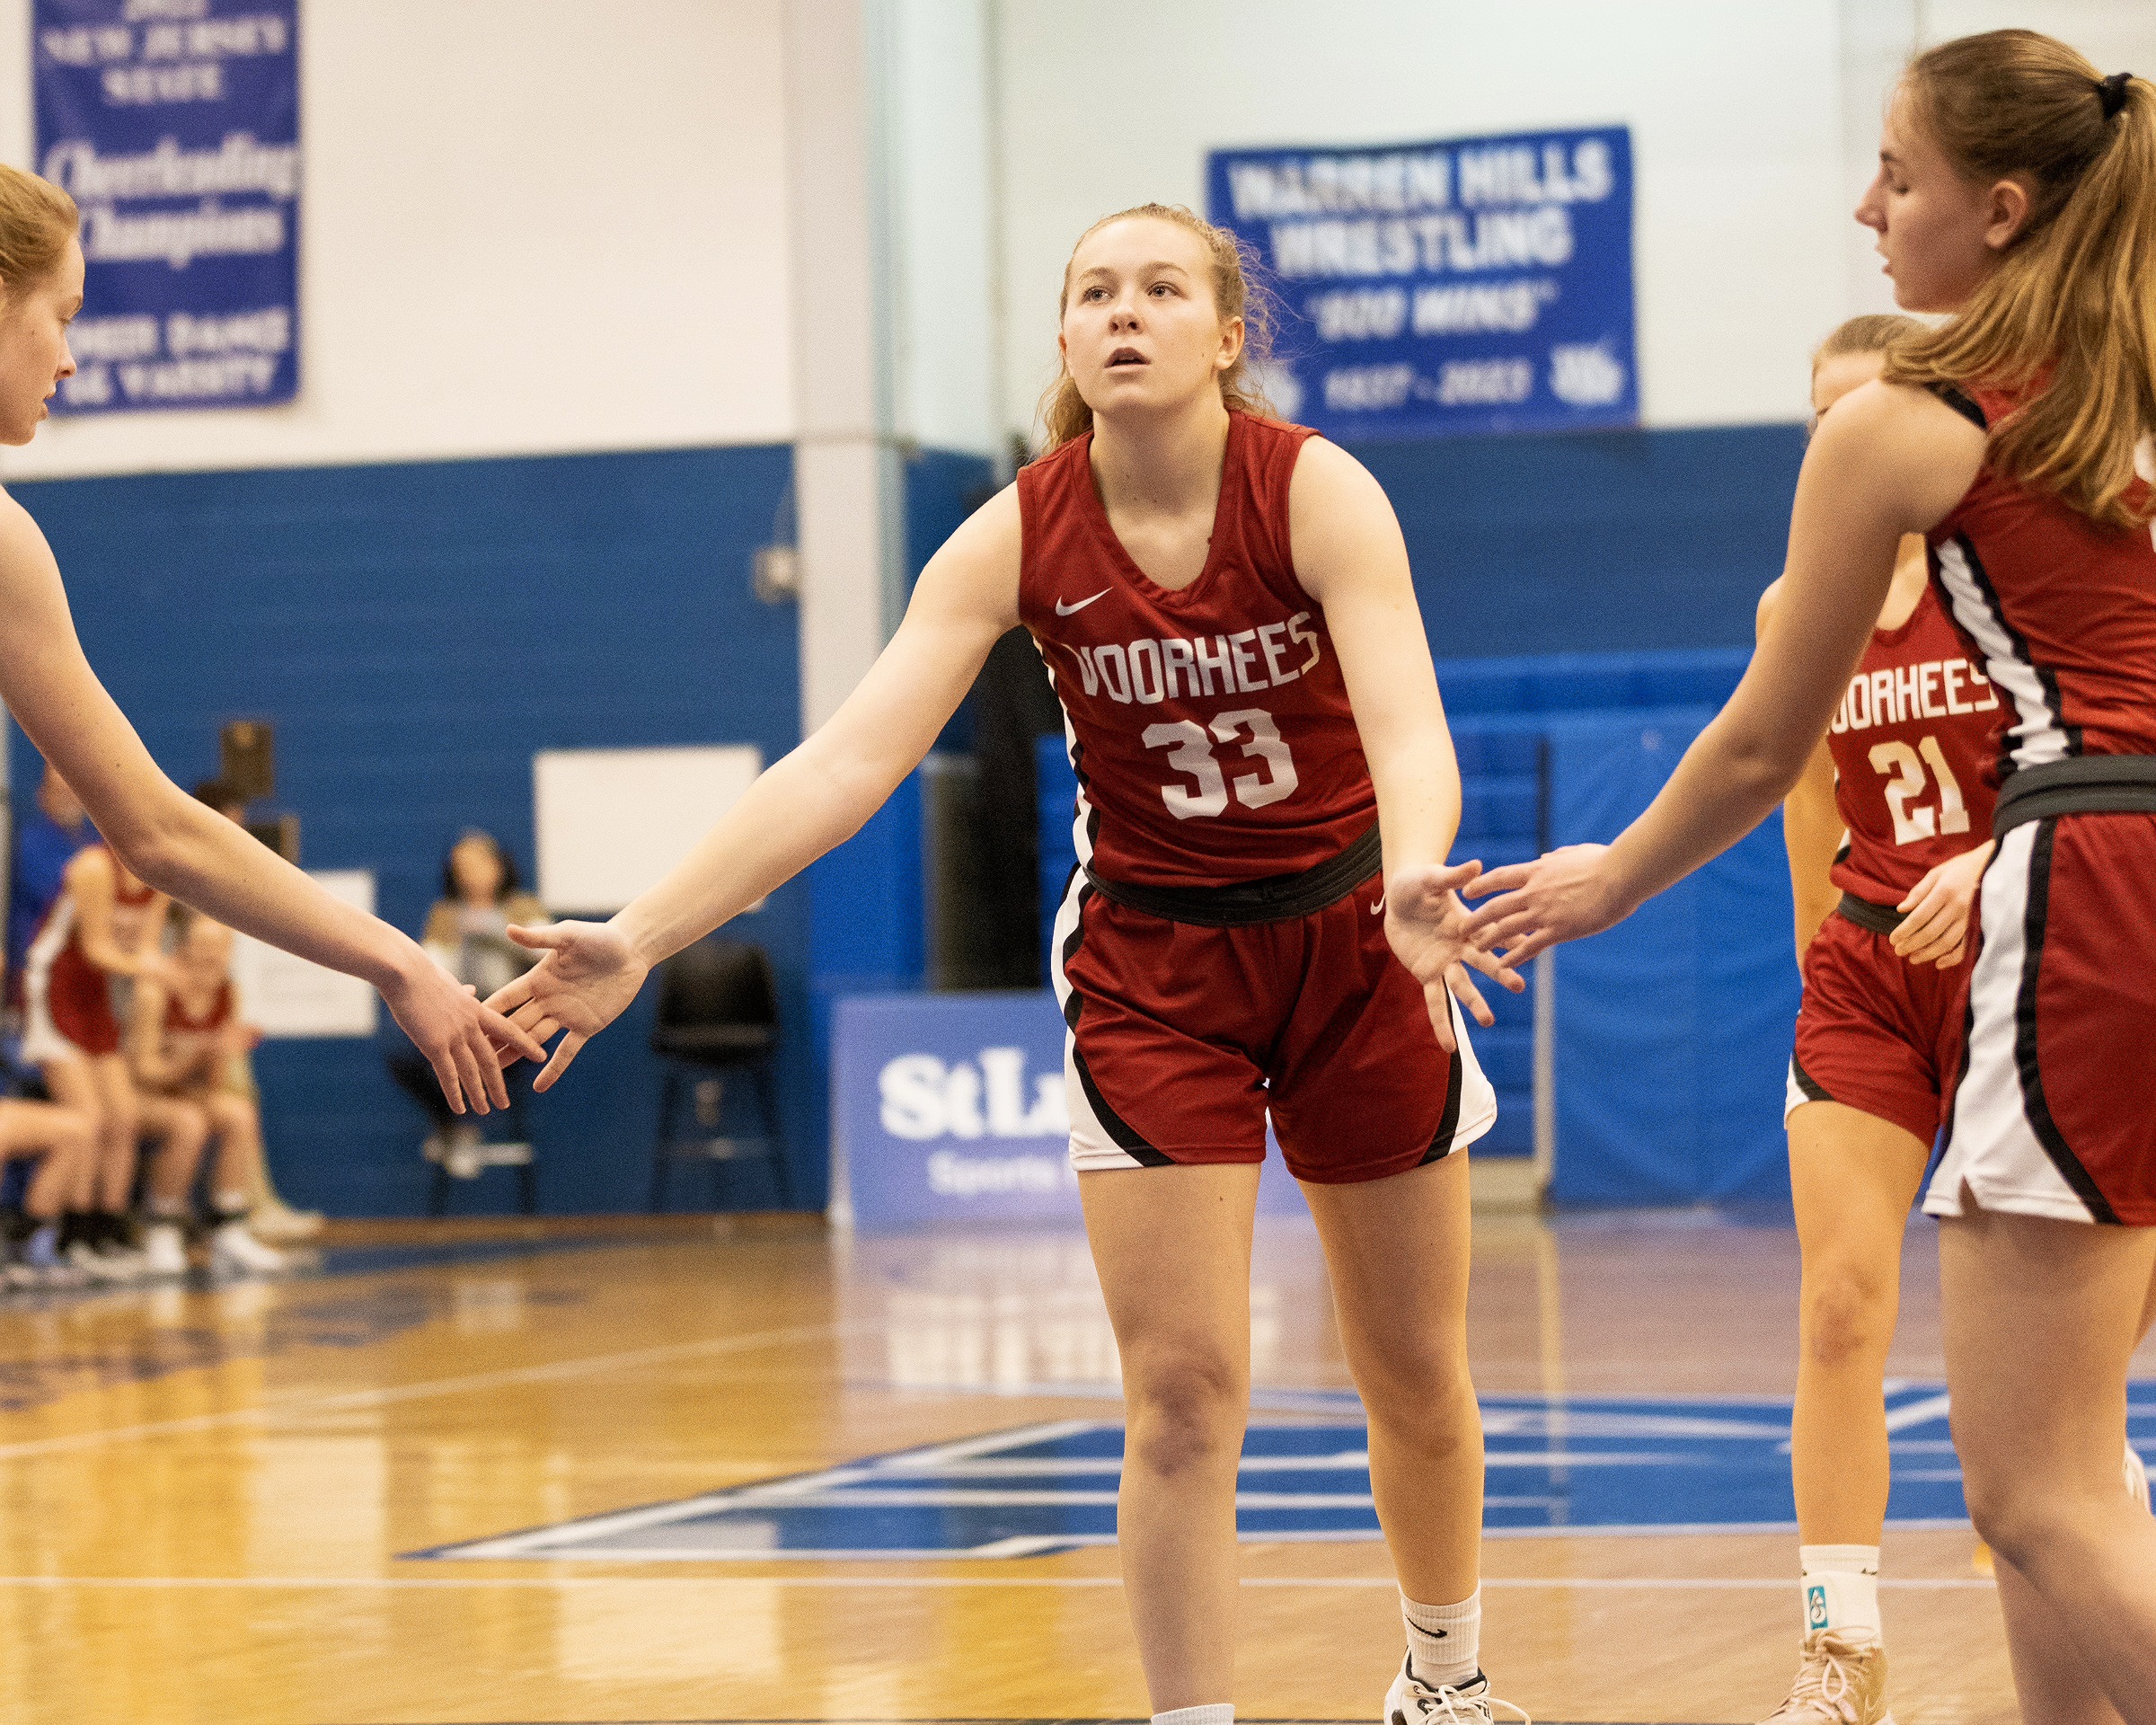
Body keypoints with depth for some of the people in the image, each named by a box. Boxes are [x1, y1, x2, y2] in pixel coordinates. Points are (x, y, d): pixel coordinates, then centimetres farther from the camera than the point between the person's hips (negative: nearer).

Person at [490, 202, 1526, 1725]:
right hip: (1151, 958, 1)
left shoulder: (1317, 493, -20)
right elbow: (848, 761, -22)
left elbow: (1408, 725, -33)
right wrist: (640, 940, -33)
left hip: (1348, 938, 0)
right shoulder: (1020, 539, -15)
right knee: (1182, 1392, -9)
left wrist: (1412, 885, -56)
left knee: (1415, 1374, 11)